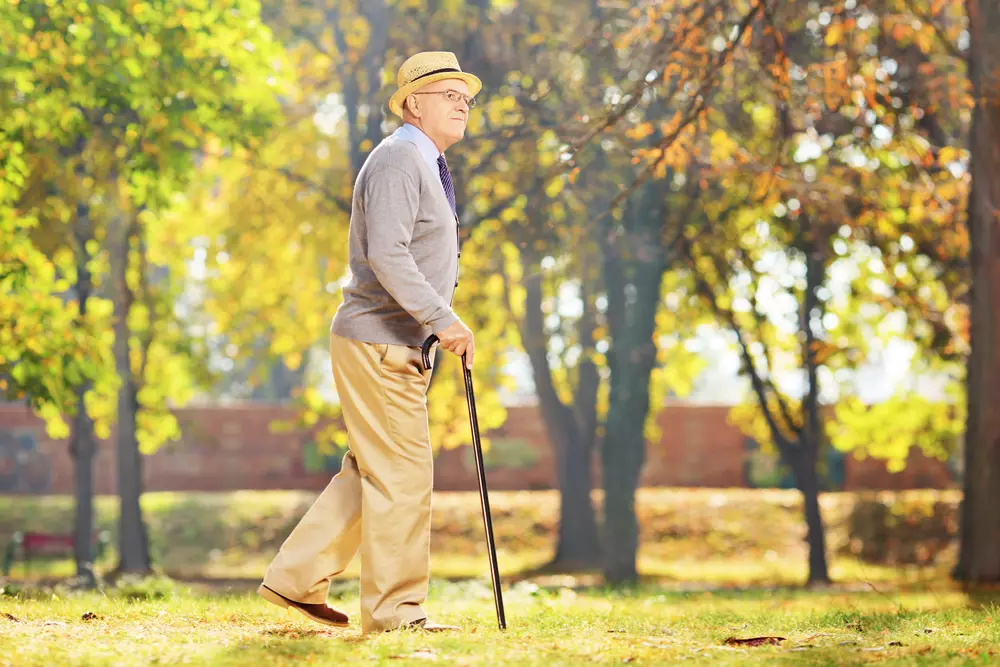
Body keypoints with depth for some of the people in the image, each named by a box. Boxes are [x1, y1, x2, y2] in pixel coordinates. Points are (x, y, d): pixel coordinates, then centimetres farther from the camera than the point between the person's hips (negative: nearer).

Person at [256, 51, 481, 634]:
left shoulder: (428, 166, 20)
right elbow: (386, 255, -25)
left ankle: (297, 579, 18)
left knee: (370, 475, 13)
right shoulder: (398, 161, -13)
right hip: (377, 344, -10)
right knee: (402, 476, -7)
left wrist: (442, 323, 17)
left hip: (398, 346, 10)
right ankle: (395, 609, -1)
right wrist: (442, 318, -26)